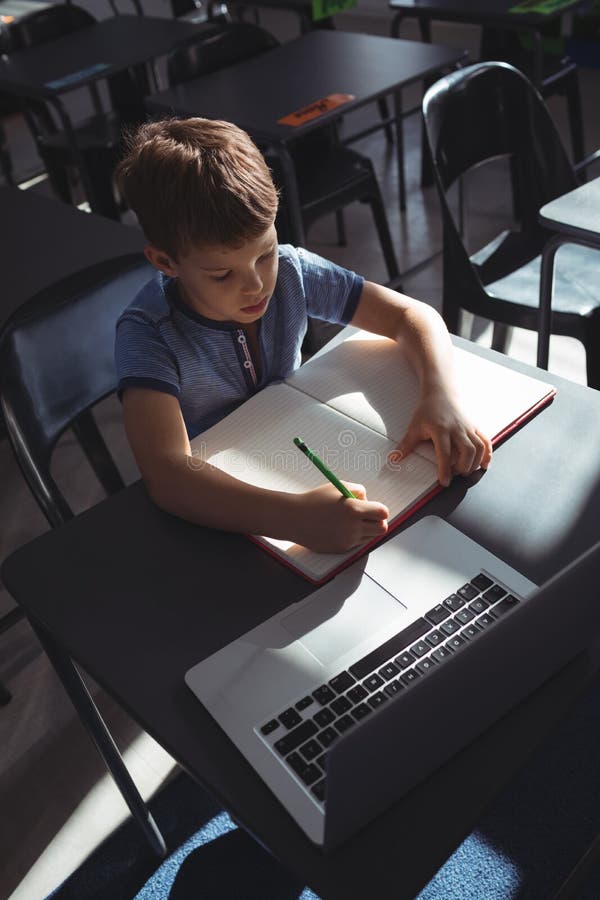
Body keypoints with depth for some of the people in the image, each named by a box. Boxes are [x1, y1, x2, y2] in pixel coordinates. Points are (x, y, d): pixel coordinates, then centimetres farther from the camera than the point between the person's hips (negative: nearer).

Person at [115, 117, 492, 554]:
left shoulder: (290, 271, -15)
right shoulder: (149, 334, -26)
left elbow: (414, 315, -9)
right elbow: (167, 473, -40)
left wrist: (441, 399, -29)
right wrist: (297, 518, -53)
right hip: (213, 510, -4)